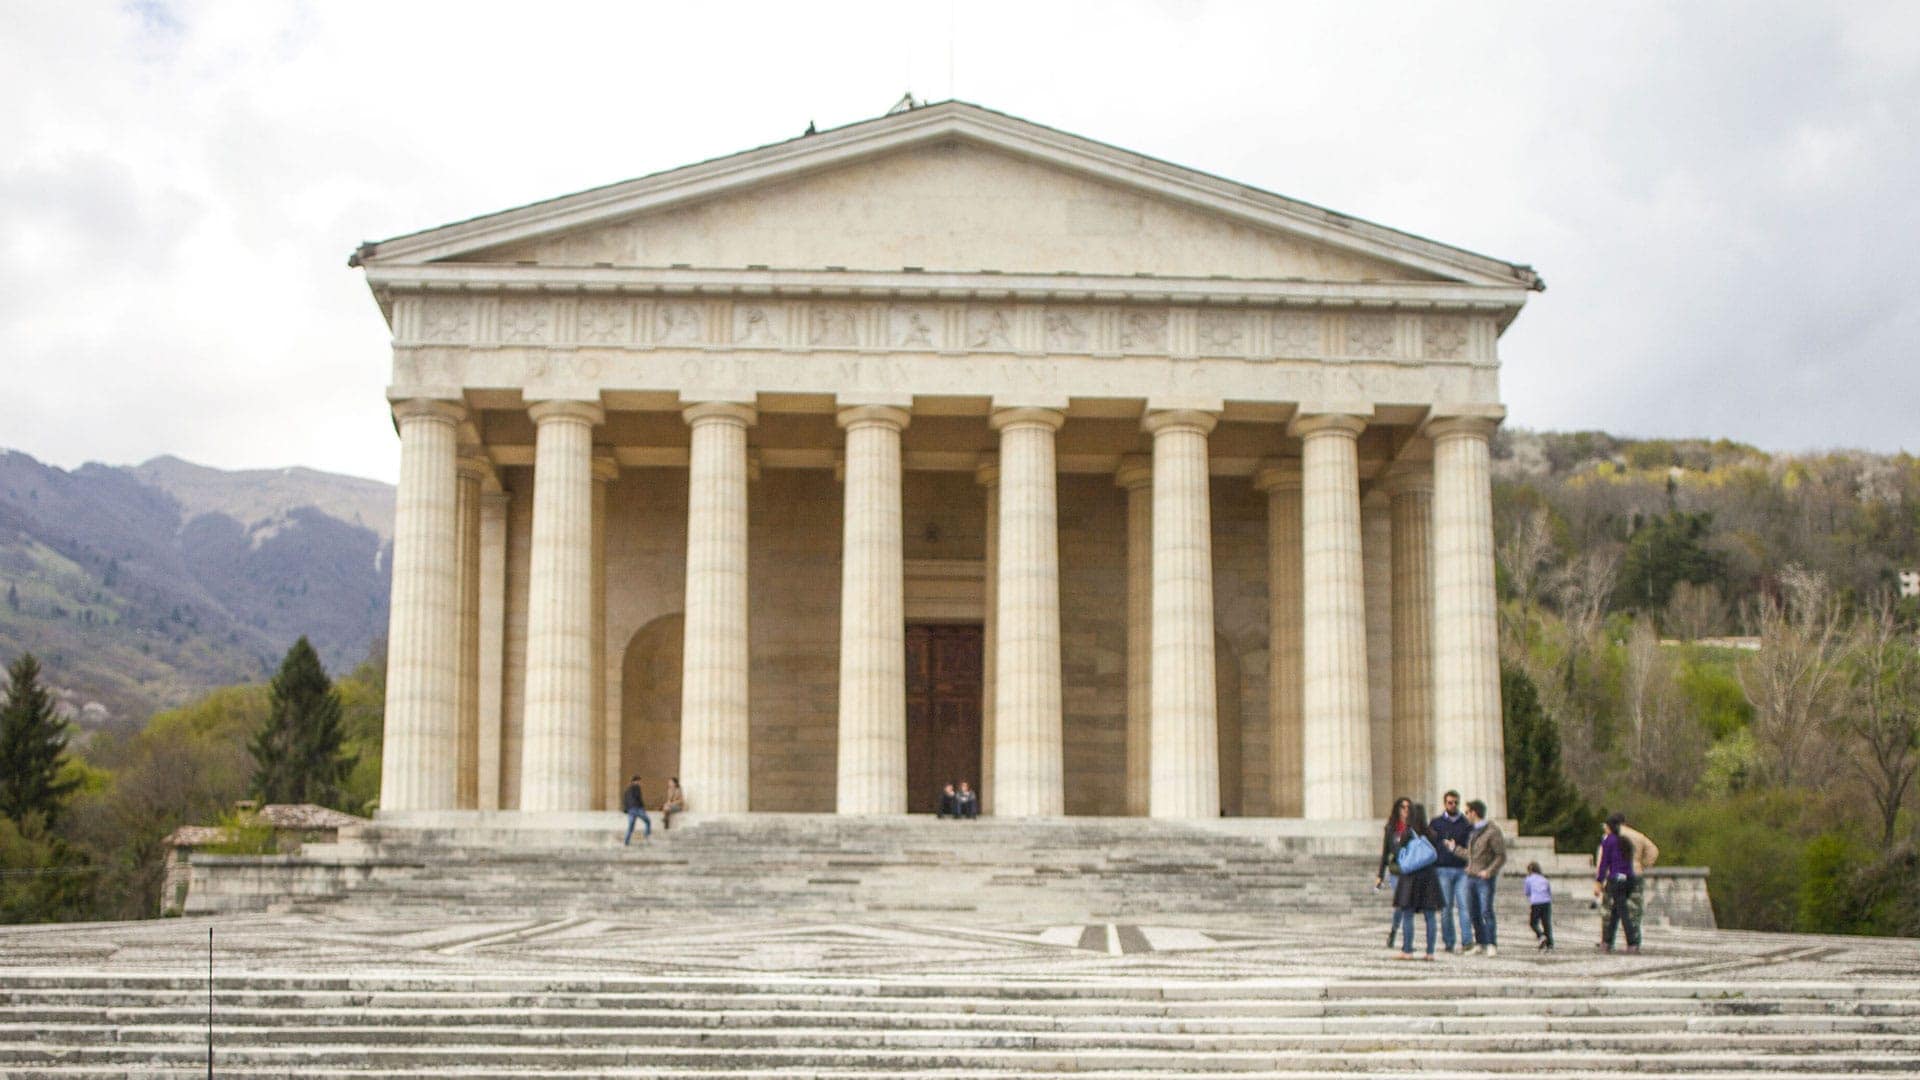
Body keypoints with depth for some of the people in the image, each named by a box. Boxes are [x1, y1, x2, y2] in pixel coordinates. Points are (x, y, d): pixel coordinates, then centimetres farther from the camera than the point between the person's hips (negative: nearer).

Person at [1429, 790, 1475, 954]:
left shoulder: (1467, 824, 12)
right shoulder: (1435, 823, 10)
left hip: (1462, 870, 0)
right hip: (1442, 869, 0)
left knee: (1464, 905, -10)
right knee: (1446, 907, -1)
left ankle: (1467, 941, -11)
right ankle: (1448, 942, 4)